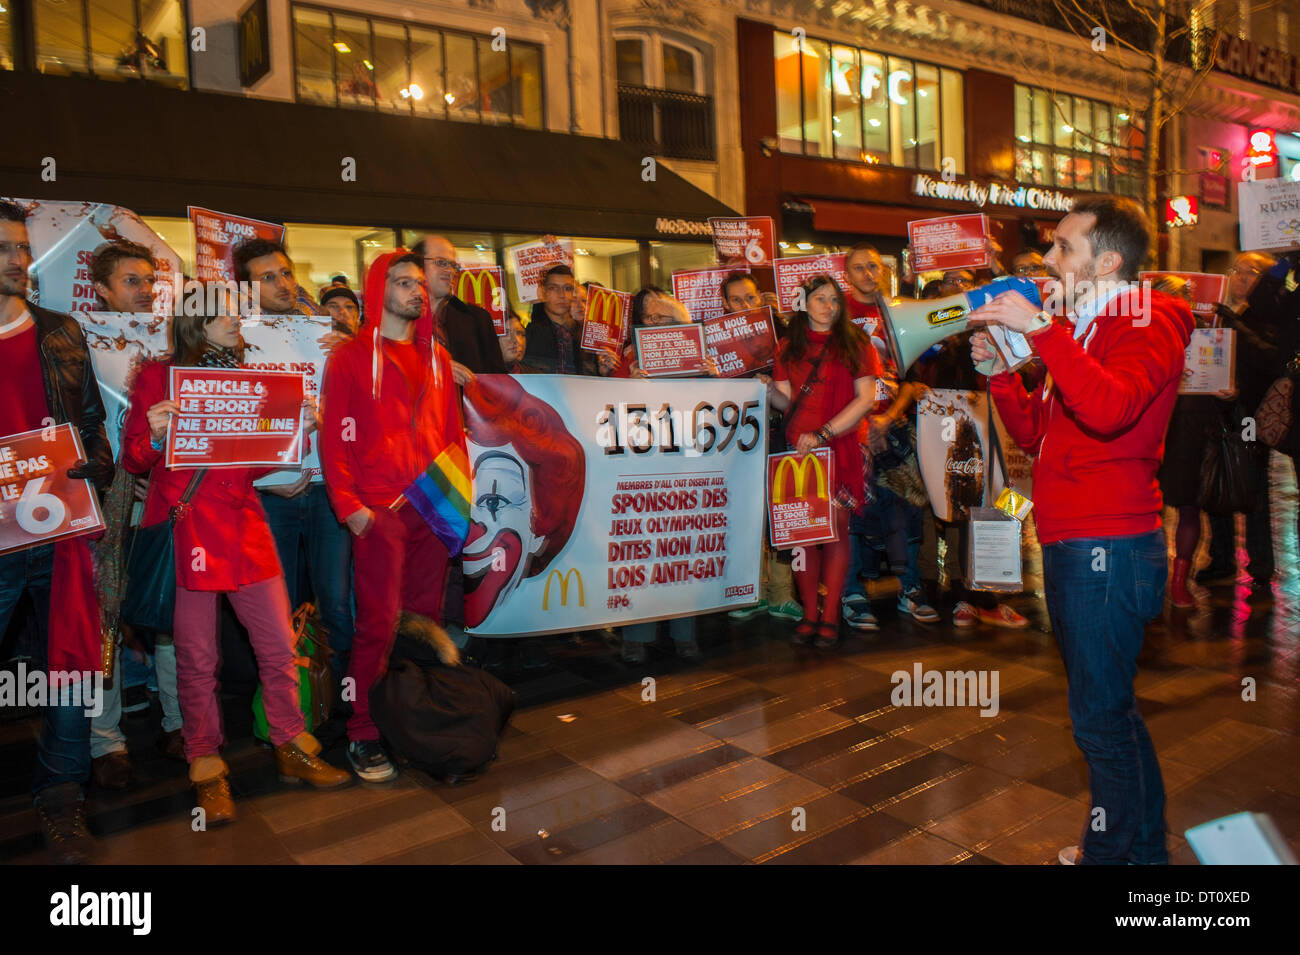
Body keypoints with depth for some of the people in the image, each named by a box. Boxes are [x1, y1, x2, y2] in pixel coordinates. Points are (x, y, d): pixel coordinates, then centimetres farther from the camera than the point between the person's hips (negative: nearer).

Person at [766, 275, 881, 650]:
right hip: (798, 448, 2)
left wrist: (823, 434, -11)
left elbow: (865, 398, -2)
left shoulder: (854, 343, 7)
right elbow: (788, 402, 9)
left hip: (839, 448, -2)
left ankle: (830, 617, 3)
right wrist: (768, 390, -13)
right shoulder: (789, 348, 14)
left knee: (835, 528, -5)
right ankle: (809, 614, 9)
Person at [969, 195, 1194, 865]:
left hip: (1109, 546, -10)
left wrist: (1040, 331, -27)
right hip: (1071, 547, 10)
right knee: (1108, 709, 19)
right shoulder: (1083, 332, 21)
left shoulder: (1148, 323, -8)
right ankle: (1144, 845, 34)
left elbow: (1109, 408, -30)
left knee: (1100, 715, -2)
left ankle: (1112, 851, 15)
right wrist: (999, 370, 6)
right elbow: (1036, 434, 18)